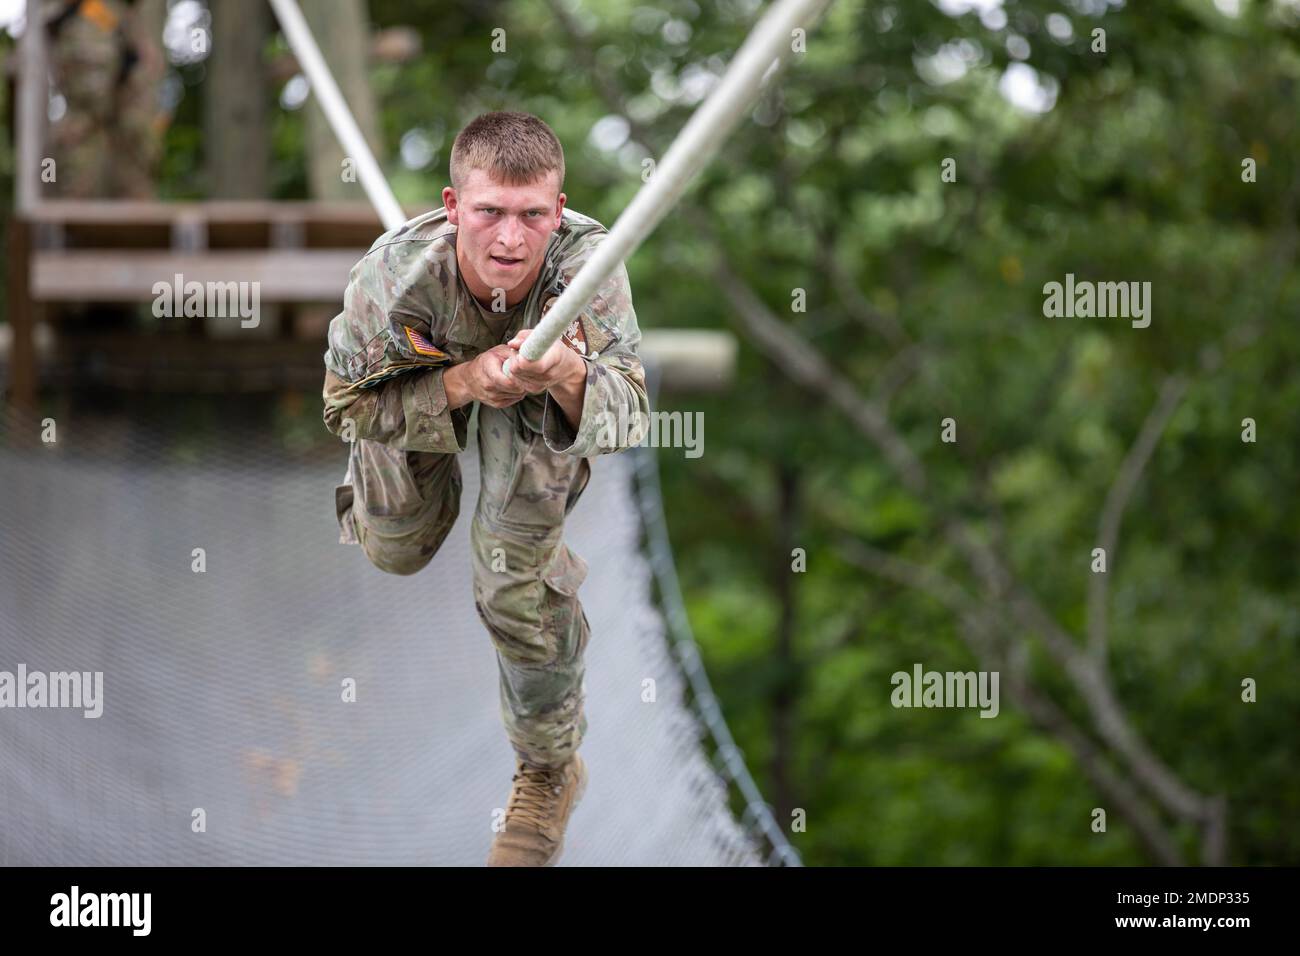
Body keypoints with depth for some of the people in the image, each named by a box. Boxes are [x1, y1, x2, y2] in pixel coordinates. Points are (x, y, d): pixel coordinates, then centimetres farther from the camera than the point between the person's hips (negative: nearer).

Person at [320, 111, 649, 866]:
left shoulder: (586, 261, -43)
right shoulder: (397, 272, -42)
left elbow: (630, 411, -40)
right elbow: (346, 404, -26)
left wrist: (566, 376, -63)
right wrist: (464, 382, -43)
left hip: (540, 398, -1)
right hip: (425, 372, 1)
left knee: (517, 586, -12)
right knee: (396, 551, 16)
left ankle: (550, 769, 14)